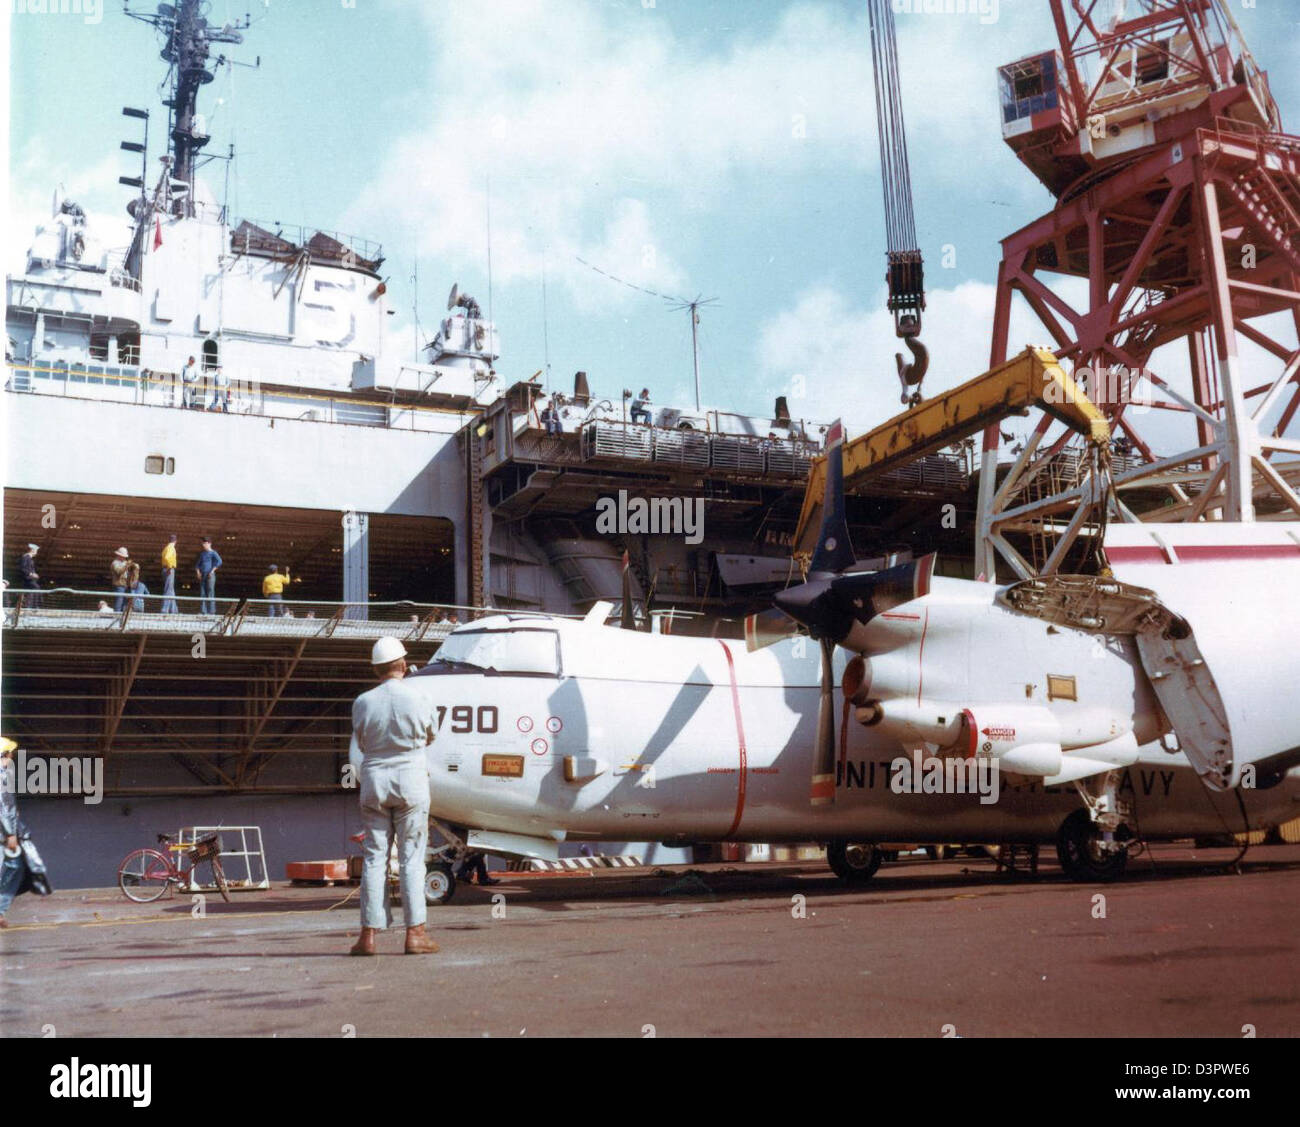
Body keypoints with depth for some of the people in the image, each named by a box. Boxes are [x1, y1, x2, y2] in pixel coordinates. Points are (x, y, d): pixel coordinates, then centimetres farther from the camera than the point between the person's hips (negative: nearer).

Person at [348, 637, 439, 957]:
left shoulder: (362, 703, -2)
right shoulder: (416, 700, -9)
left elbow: (356, 755, 3)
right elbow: (429, 737, 9)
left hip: (374, 782, 2)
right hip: (410, 780, -2)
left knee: (374, 858, 7)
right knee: (411, 858, 2)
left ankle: (369, 934, 7)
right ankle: (415, 933, 2)